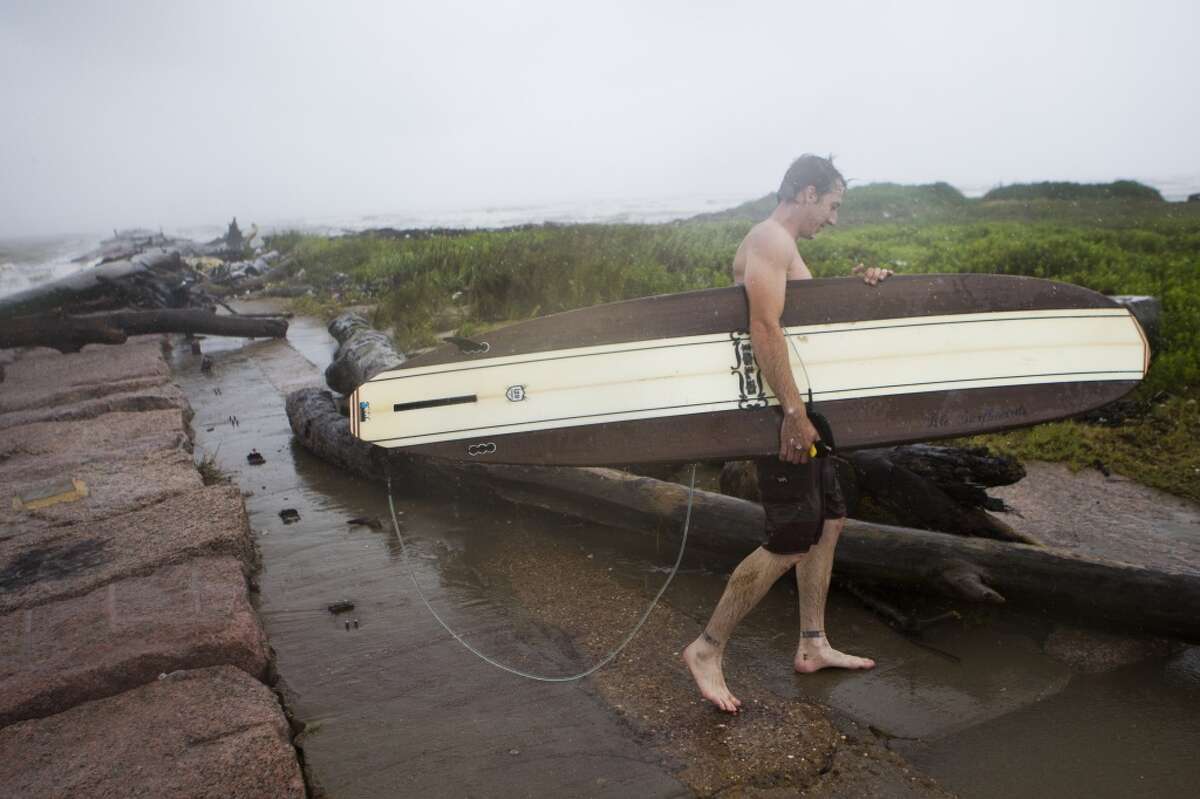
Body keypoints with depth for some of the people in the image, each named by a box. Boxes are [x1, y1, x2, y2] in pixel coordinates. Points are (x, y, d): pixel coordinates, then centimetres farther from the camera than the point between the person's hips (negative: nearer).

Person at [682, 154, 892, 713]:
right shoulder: (769, 239, -13)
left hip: (796, 409, 11)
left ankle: (812, 646, 26)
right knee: (793, 542, -6)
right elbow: (765, 329, -25)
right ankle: (707, 650, 6)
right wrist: (794, 413, -27)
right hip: (780, 413, -11)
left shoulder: (784, 247, 21)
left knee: (828, 522, 15)